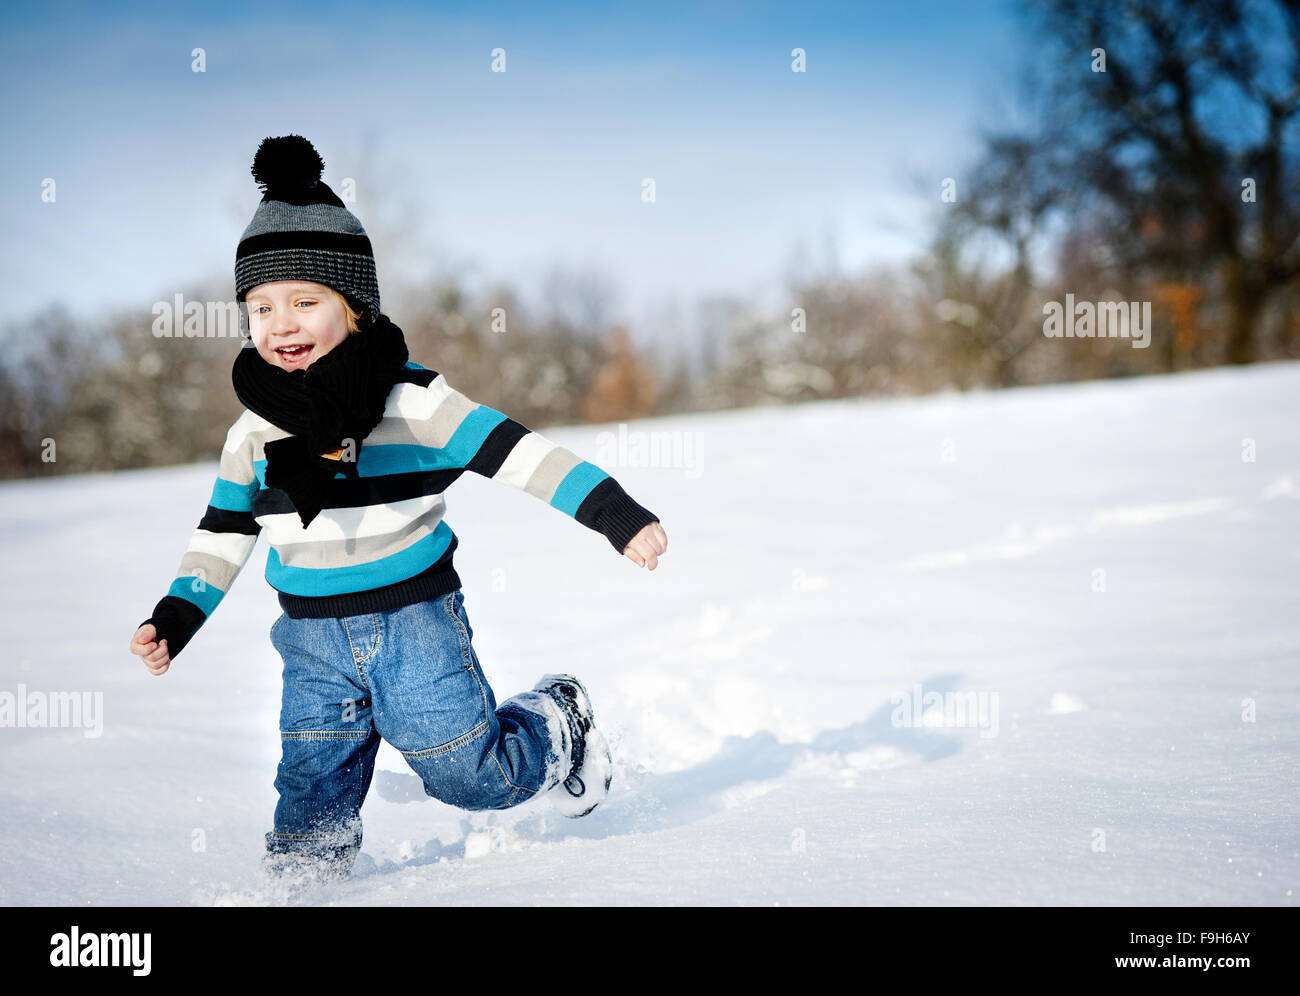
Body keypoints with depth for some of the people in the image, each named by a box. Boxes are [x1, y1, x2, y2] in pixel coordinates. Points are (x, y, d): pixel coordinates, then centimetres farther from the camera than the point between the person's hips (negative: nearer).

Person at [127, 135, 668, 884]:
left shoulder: (413, 400, -13)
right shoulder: (255, 428, 1)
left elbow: (520, 454, -17)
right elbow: (224, 532, 12)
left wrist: (619, 516, -23)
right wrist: (176, 619, 3)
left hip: (417, 616, -4)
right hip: (315, 634, 4)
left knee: (468, 773, 3)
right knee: (313, 777, 1)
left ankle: (561, 727, 30)